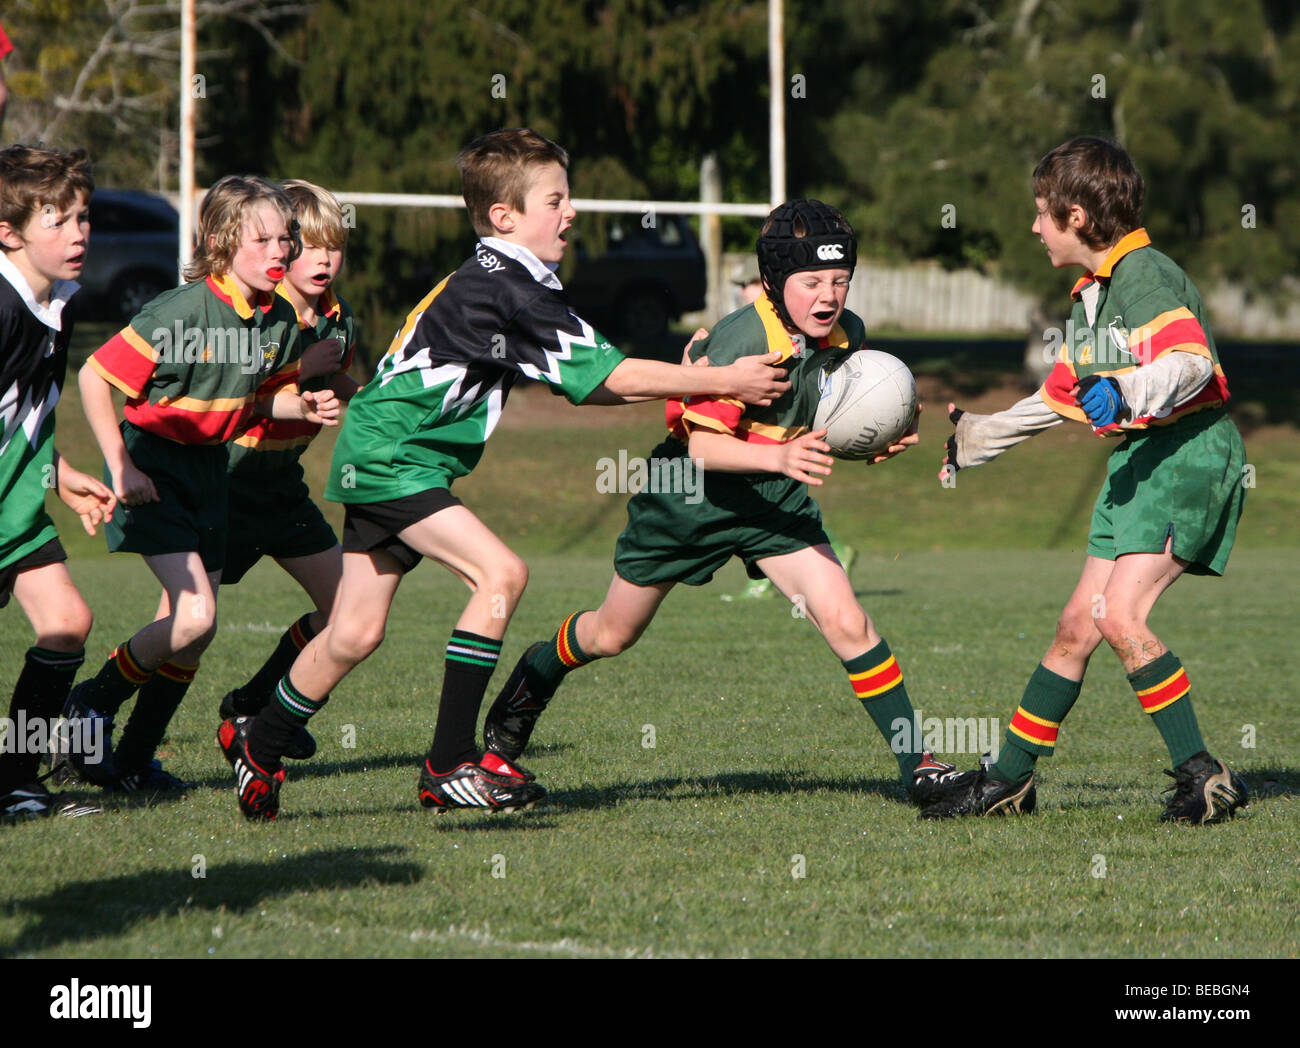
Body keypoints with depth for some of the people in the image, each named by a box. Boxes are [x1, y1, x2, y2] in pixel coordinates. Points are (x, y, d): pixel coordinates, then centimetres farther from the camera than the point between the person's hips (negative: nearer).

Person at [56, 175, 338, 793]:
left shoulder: (280, 320, -2)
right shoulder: (181, 312, -23)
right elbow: (94, 377, -18)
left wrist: (303, 407, -5)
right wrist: (120, 467, -21)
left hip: (210, 465, 7)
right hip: (152, 467, -7)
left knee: (193, 634, 5)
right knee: (194, 615, -18)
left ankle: (134, 761, 17)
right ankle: (90, 707, 2)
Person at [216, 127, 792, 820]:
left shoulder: (501, 283, 11)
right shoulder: (503, 290, -21)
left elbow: (577, 382, 15)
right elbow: (606, 376, -21)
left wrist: (681, 382, 5)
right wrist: (722, 381, -16)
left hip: (375, 455, 10)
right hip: (389, 457, -10)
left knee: (355, 634, 12)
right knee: (500, 574, -19)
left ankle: (258, 744, 28)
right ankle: (450, 763, -15)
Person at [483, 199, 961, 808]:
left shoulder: (847, 336, -10)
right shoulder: (741, 340, -30)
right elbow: (702, 443, -33)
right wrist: (780, 456, -49)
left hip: (775, 495, 4)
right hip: (690, 489, -3)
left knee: (844, 620, -16)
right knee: (612, 635, 14)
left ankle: (916, 764, -11)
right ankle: (534, 679, 47)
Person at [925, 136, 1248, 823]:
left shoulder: (1146, 278, -13)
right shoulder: (1089, 297, 19)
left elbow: (1193, 360, -29)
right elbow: (1060, 398, 31)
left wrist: (1125, 392, -43)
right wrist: (978, 436, 37)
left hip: (1189, 456, -9)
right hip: (1135, 464, 9)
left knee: (1119, 615, -22)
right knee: (1078, 627, 11)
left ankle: (1205, 779, -17)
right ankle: (1008, 778, 19)